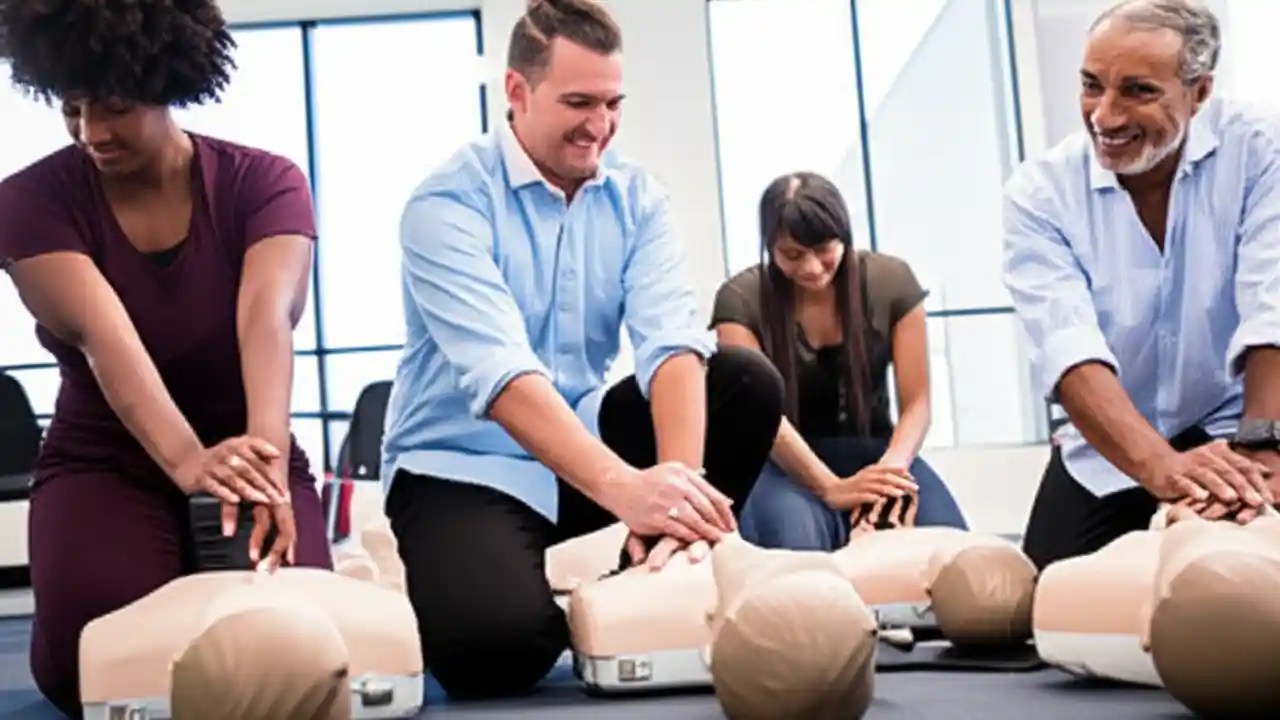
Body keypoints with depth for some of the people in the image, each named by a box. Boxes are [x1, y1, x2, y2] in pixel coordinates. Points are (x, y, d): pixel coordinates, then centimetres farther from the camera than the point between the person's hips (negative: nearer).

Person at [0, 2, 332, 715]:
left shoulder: (264, 181, -10)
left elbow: (267, 317, -30)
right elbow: (105, 338, -30)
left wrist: (266, 453, -51)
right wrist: (189, 461, -50)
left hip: (249, 457, 0)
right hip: (103, 461, 0)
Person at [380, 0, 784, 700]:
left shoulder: (636, 197, -1)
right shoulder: (448, 202, -16)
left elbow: (672, 343, -16)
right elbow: (499, 372, -30)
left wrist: (679, 485, -35)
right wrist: (625, 487, -44)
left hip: (587, 443, 6)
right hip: (464, 467, -5)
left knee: (748, 383, -15)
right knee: (493, 646, -33)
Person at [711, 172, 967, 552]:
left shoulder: (892, 281, -4)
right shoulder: (741, 300, -11)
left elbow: (915, 402, -5)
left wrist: (892, 467, -26)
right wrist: (830, 487, -33)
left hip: (873, 451, 2)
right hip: (787, 465, -2)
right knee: (796, 552, -36)